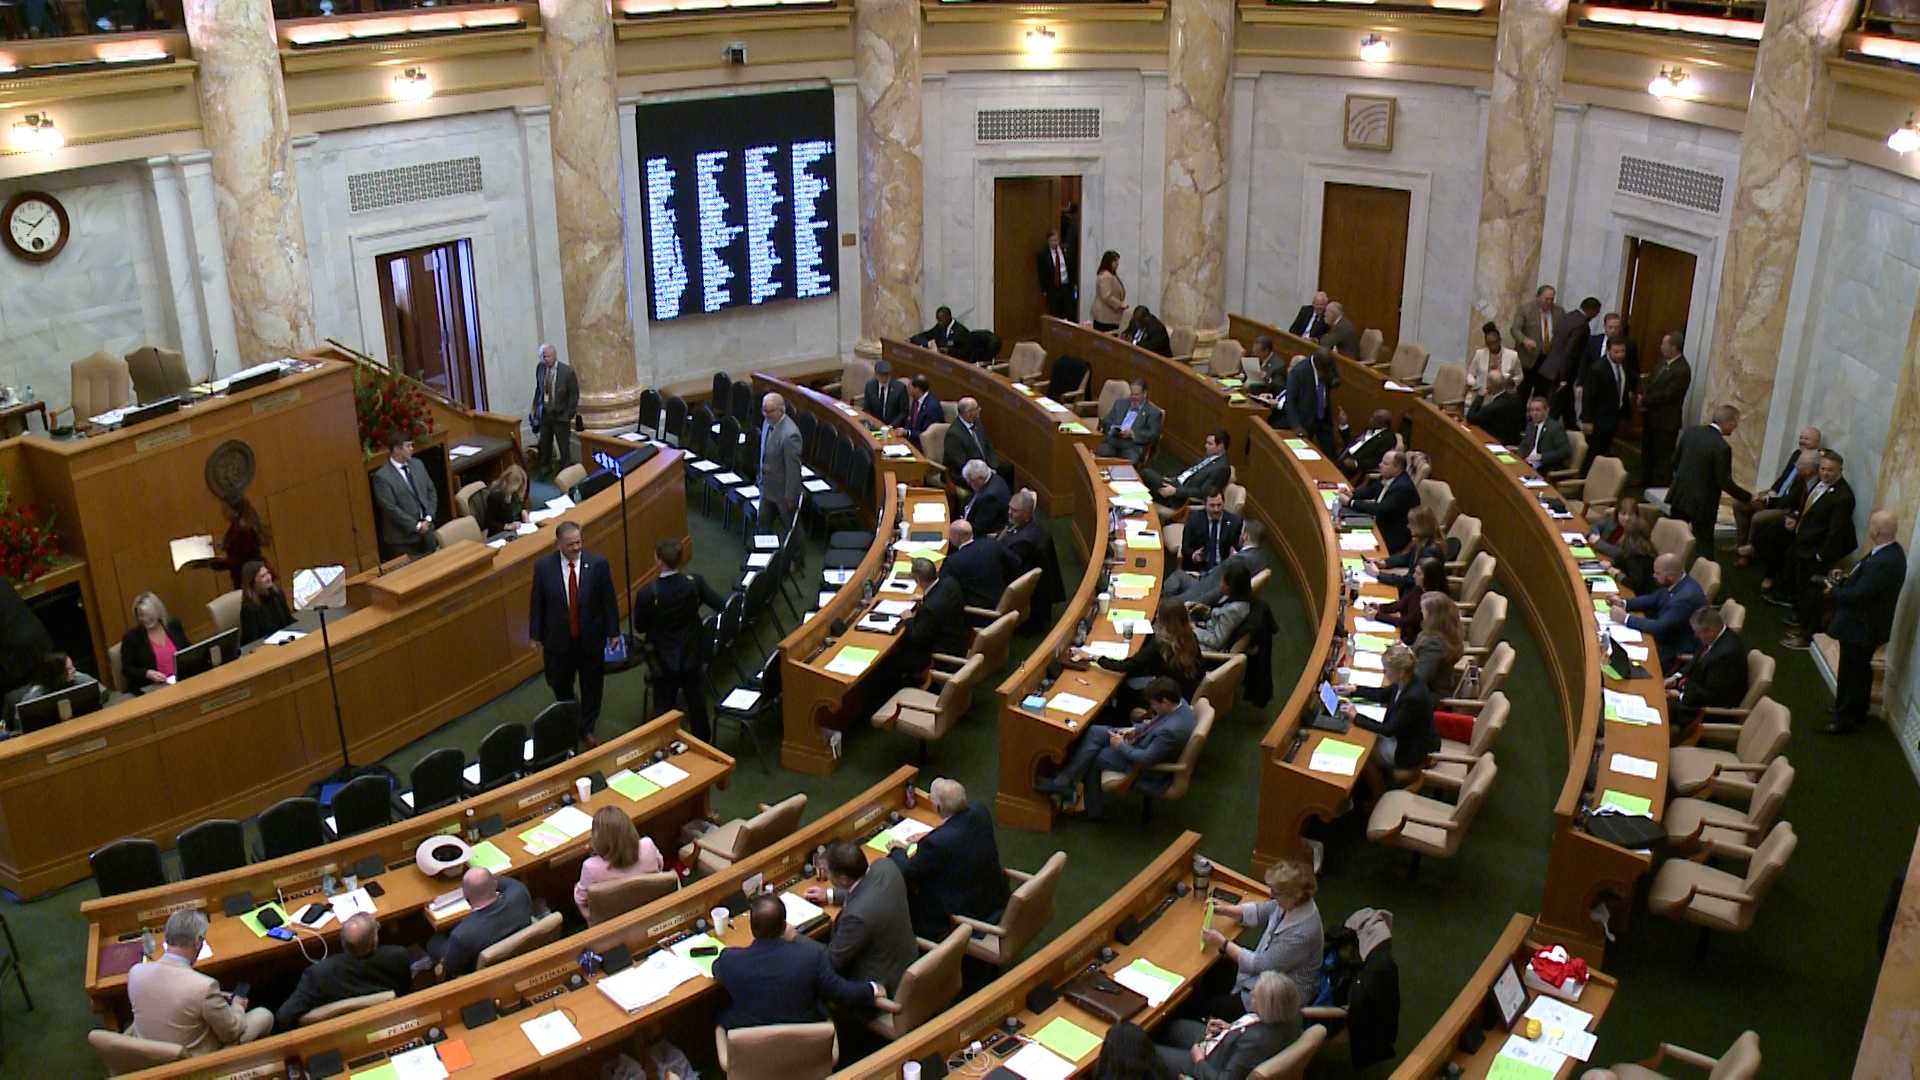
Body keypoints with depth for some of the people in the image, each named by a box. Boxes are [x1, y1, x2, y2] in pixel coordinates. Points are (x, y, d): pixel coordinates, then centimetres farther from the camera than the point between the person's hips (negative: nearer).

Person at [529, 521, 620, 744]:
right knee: (560, 686, 17)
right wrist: (536, 635, 2)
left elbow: (609, 600, -4)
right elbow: (536, 604, -2)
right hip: (558, 639, 0)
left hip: (591, 638, 0)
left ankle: (587, 728, 34)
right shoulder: (543, 567, -12)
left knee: (591, 686, 14)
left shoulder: (598, 564, -14)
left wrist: (613, 632, 0)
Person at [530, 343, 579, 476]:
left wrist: (569, 415, -11)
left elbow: (574, 395, -9)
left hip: (560, 415, -4)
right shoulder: (540, 368, -2)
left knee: (564, 446, 5)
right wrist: (535, 409, 6)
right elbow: (538, 389, 10)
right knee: (544, 445, 13)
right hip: (544, 413, 4)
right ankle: (545, 470, 28)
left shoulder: (567, 371, -15)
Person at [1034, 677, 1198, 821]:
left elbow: (1145, 759, -29)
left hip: (1140, 763, -9)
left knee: (1091, 758, -1)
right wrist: (1136, 729, -1)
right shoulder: (1177, 701, -10)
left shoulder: (1172, 730, -38)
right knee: (1094, 732, 0)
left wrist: (1120, 746, -17)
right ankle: (1063, 782, 4)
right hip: (1143, 741, 9)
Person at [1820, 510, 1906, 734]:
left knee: (1850, 674, 7)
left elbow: (1858, 595, -30)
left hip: (1860, 627, -10)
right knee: (1861, 670, 26)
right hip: (1868, 623, 10)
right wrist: (1846, 577, -1)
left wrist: (1834, 591, -14)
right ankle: (1858, 712, 42)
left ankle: (1845, 719, 22)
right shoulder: (1891, 550, -2)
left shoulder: (1883, 562, -34)